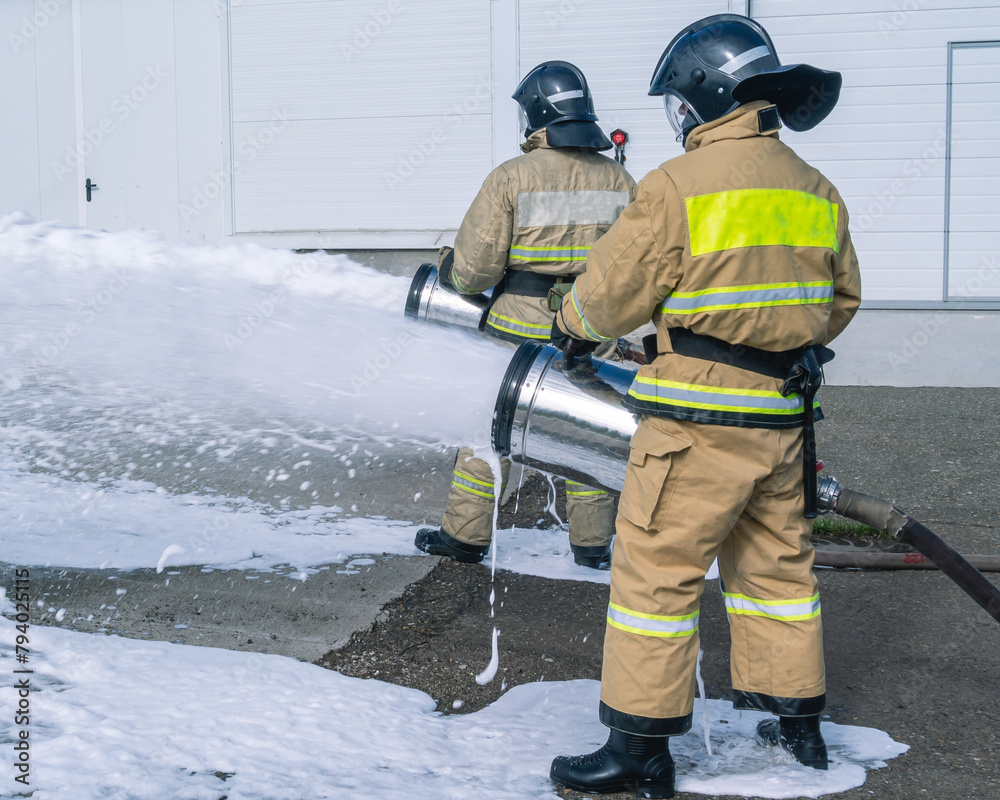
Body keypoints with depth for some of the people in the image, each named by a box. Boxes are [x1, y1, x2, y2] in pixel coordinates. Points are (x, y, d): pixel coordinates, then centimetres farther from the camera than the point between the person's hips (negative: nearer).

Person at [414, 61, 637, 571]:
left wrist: (449, 269, 10)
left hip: (519, 328, -3)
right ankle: (592, 543, 20)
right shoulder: (620, 181, 0)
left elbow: (475, 269, -12)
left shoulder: (510, 177, -11)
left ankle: (466, 534, 19)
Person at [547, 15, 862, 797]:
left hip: (699, 420, -7)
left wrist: (573, 322, 13)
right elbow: (841, 300, 17)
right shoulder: (816, 190, 7)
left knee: (657, 573, 1)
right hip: (783, 416, 7)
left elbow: (613, 291, -7)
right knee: (776, 563, 19)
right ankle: (797, 718, 29)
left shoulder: (679, 185, -13)